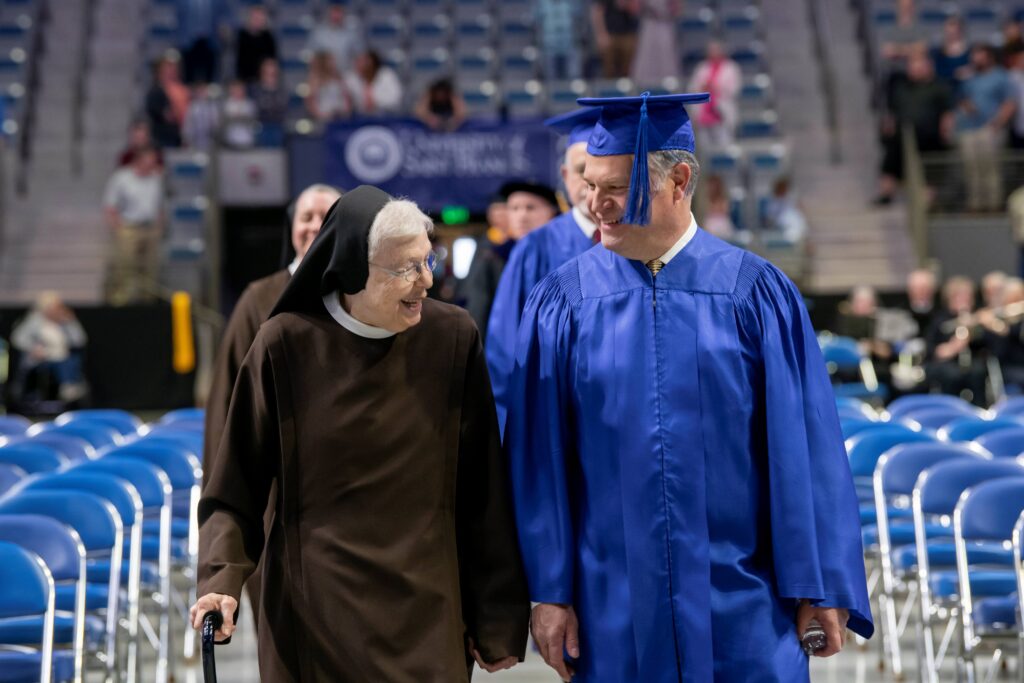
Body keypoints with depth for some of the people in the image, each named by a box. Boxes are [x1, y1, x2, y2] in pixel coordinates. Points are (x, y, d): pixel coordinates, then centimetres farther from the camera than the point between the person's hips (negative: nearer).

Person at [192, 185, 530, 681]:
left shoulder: (452, 339, -6)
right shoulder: (287, 345, -9)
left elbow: (482, 494, -2)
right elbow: (236, 484, -3)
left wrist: (498, 617, 0)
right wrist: (222, 579, -18)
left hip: (425, 608, 1)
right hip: (317, 606, -1)